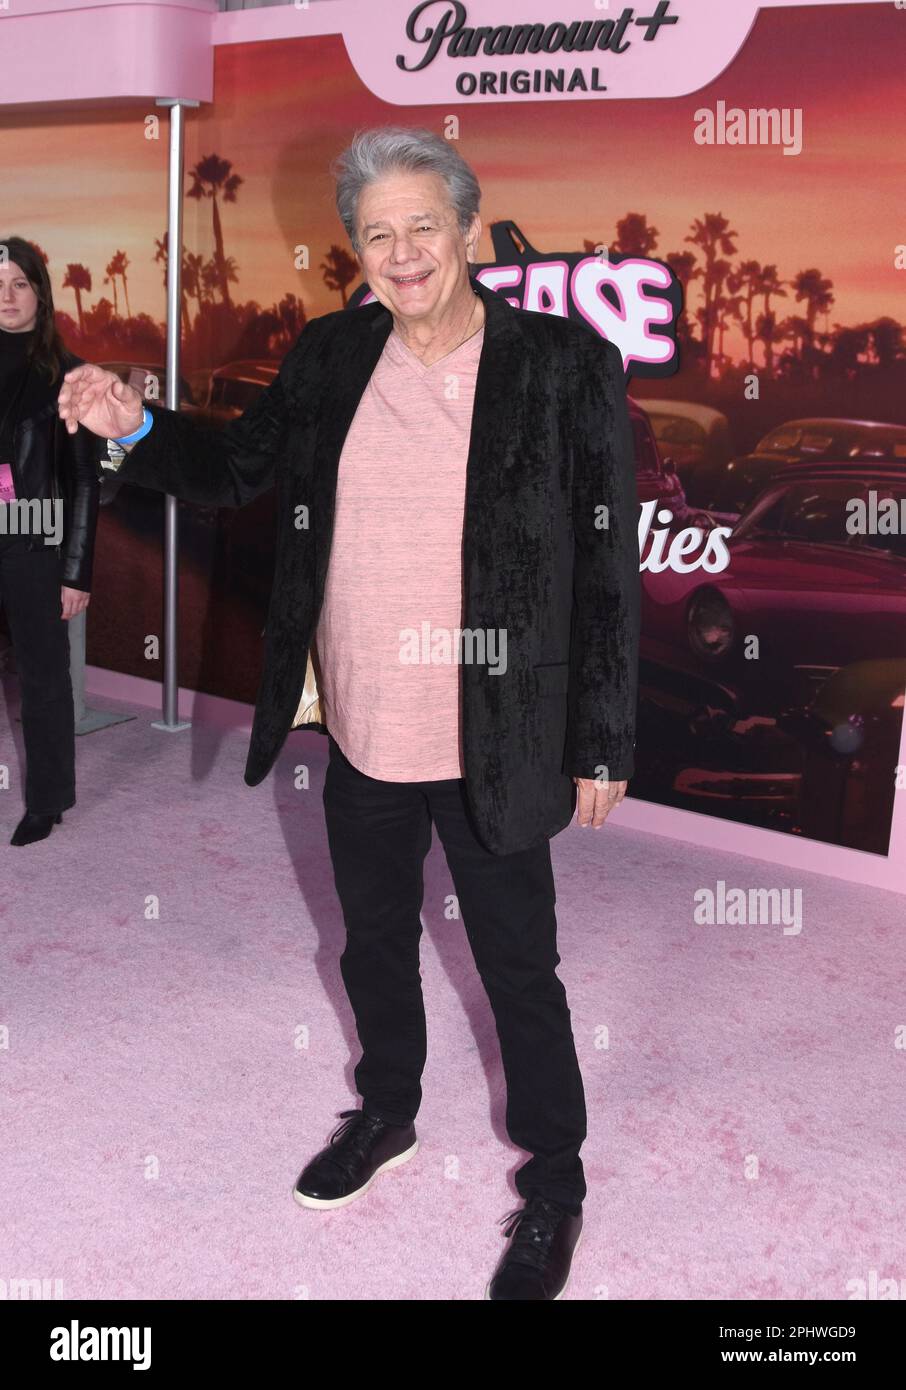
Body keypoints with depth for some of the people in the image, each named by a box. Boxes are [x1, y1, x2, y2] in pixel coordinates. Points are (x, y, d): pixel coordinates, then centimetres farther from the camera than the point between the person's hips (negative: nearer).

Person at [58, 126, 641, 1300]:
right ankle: (387, 1114, 50)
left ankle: (554, 1180, 34)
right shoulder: (329, 357, 1)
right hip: (360, 732, 5)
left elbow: (606, 569, -10)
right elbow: (238, 467, 14)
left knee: (519, 971, 10)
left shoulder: (564, 365, -12)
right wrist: (136, 429, -5)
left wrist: (601, 745, -9)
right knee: (374, 943, 23)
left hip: (489, 747, -4)